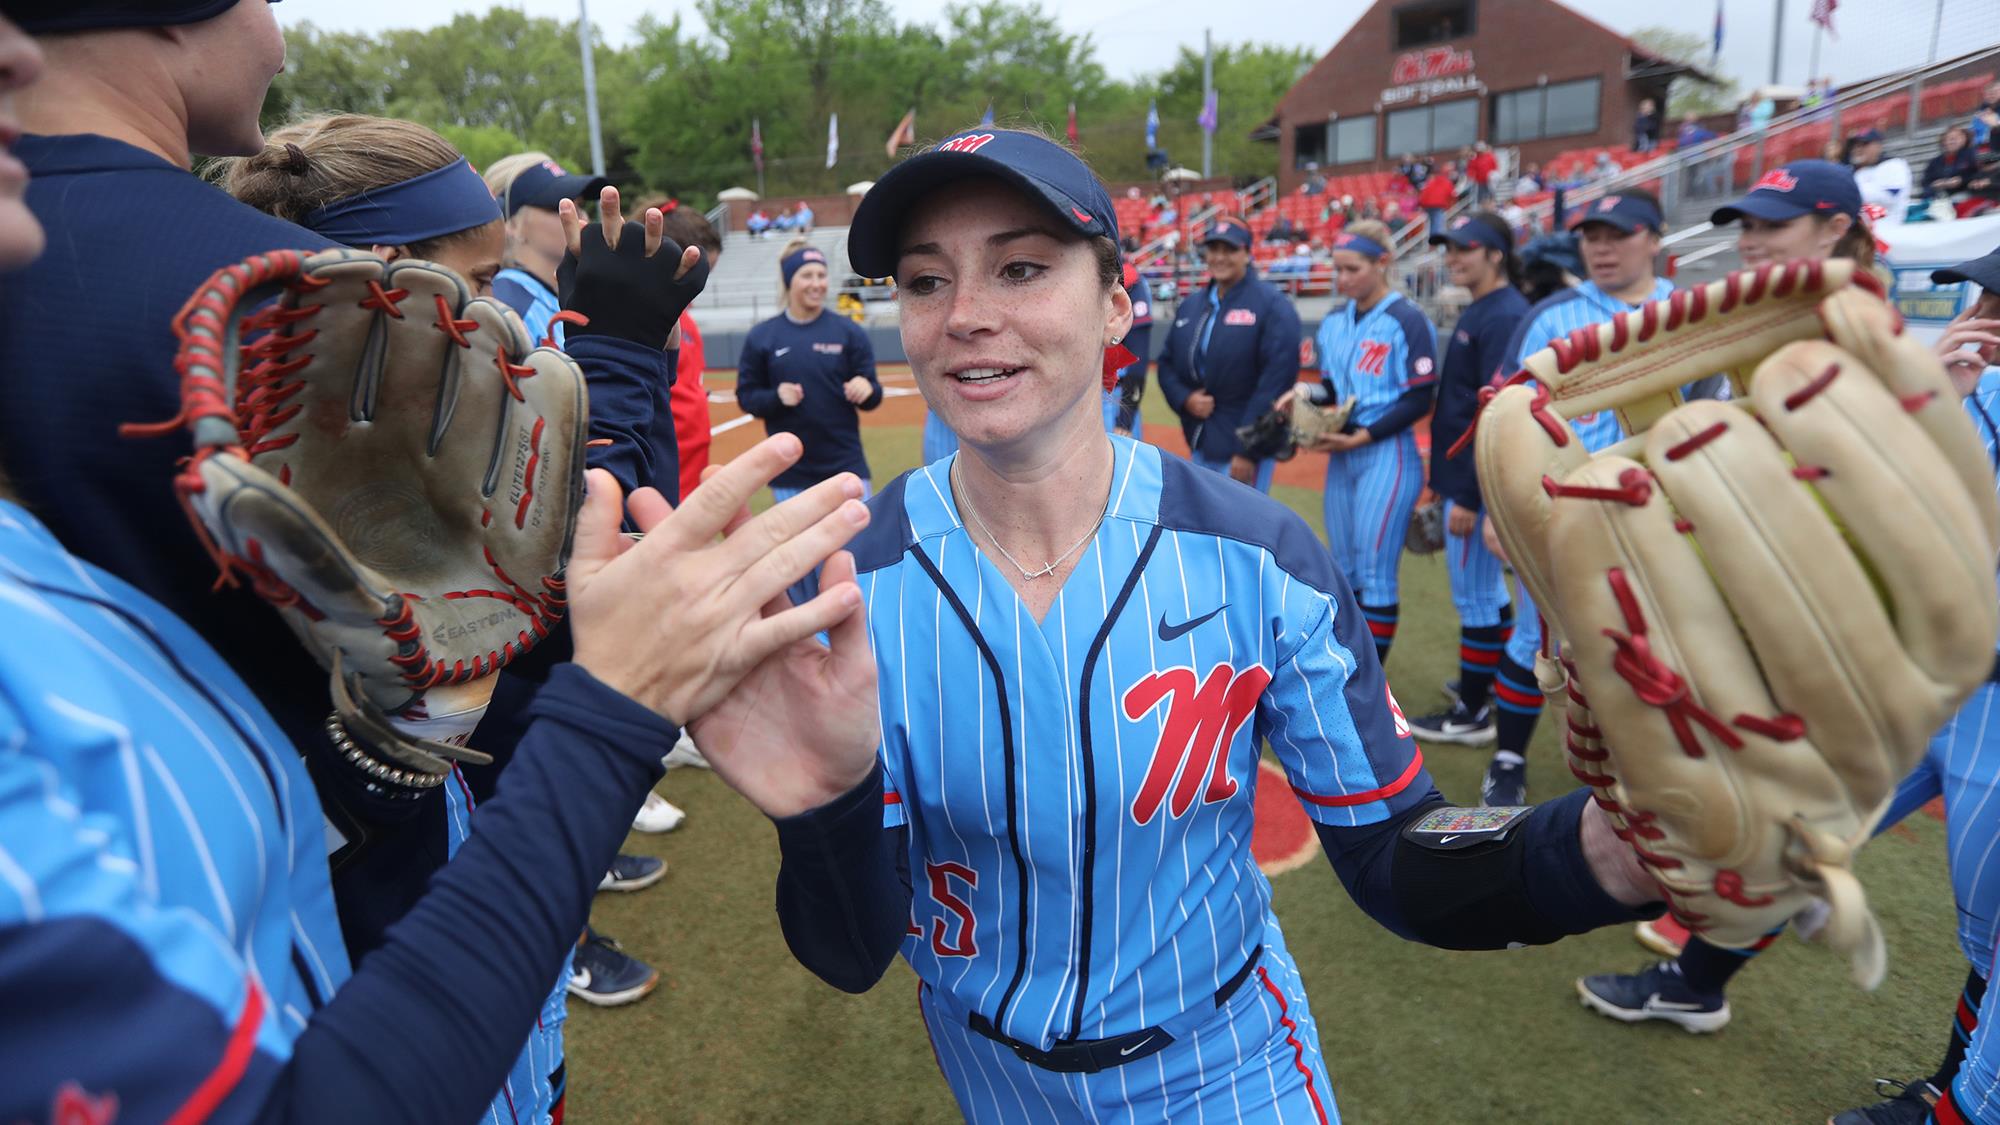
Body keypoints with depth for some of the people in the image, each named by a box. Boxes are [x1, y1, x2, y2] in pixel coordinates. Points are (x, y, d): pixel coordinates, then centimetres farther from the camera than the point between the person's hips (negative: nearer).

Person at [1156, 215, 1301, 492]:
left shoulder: (1273, 306, -9)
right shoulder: (1190, 305, 12)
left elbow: (1276, 380, -16)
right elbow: (1167, 363, 16)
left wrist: (1248, 450, -19)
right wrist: (1184, 399, -6)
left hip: (1246, 448, -7)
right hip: (1199, 446, 7)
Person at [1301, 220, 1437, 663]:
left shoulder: (1406, 320, -10)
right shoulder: (1335, 321, 11)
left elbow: (1419, 399, -13)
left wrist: (1361, 437, -17)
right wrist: (1306, 397, -5)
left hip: (1386, 455, -7)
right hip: (1341, 457, 7)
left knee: (1375, 572, -3)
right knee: (1345, 570, 13)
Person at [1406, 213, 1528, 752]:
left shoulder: (1505, 317, -16)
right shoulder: (1478, 312, 14)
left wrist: (1469, 496, -22)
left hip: (1477, 483, -10)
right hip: (1464, 475, 10)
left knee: (1475, 595, -1)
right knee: (1487, 589, 19)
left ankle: (1472, 713, 9)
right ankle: (1498, 685, 33)